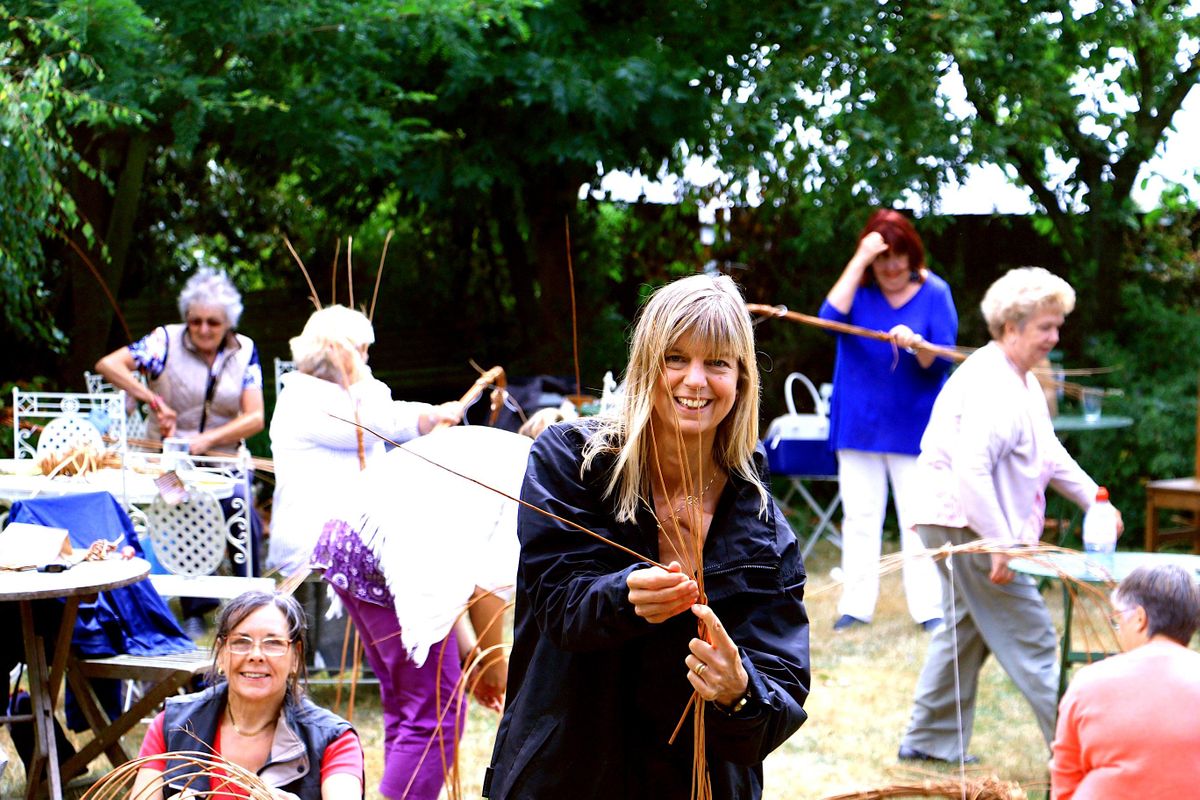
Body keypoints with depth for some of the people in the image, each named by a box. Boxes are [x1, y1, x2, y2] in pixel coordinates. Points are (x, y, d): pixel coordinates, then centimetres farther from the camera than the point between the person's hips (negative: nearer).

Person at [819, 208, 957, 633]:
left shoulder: (934, 292, -1)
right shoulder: (859, 289, 4)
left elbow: (942, 362, -7)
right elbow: (830, 317, -17)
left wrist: (916, 344, -29)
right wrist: (858, 261, -18)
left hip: (913, 427, -2)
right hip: (858, 422, 2)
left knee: (917, 521, -1)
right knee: (859, 518, 5)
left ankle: (929, 608, 3)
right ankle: (856, 604, 10)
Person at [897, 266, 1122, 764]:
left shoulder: (1024, 382, 14)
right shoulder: (990, 386, -21)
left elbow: (1050, 454, 24)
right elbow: (970, 470, -29)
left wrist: (1093, 498, 14)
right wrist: (1000, 545, -28)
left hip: (964, 530, 11)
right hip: (969, 529, -11)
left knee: (965, 631, 18)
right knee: (1031, 641, -6)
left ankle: (929, 740, 27)